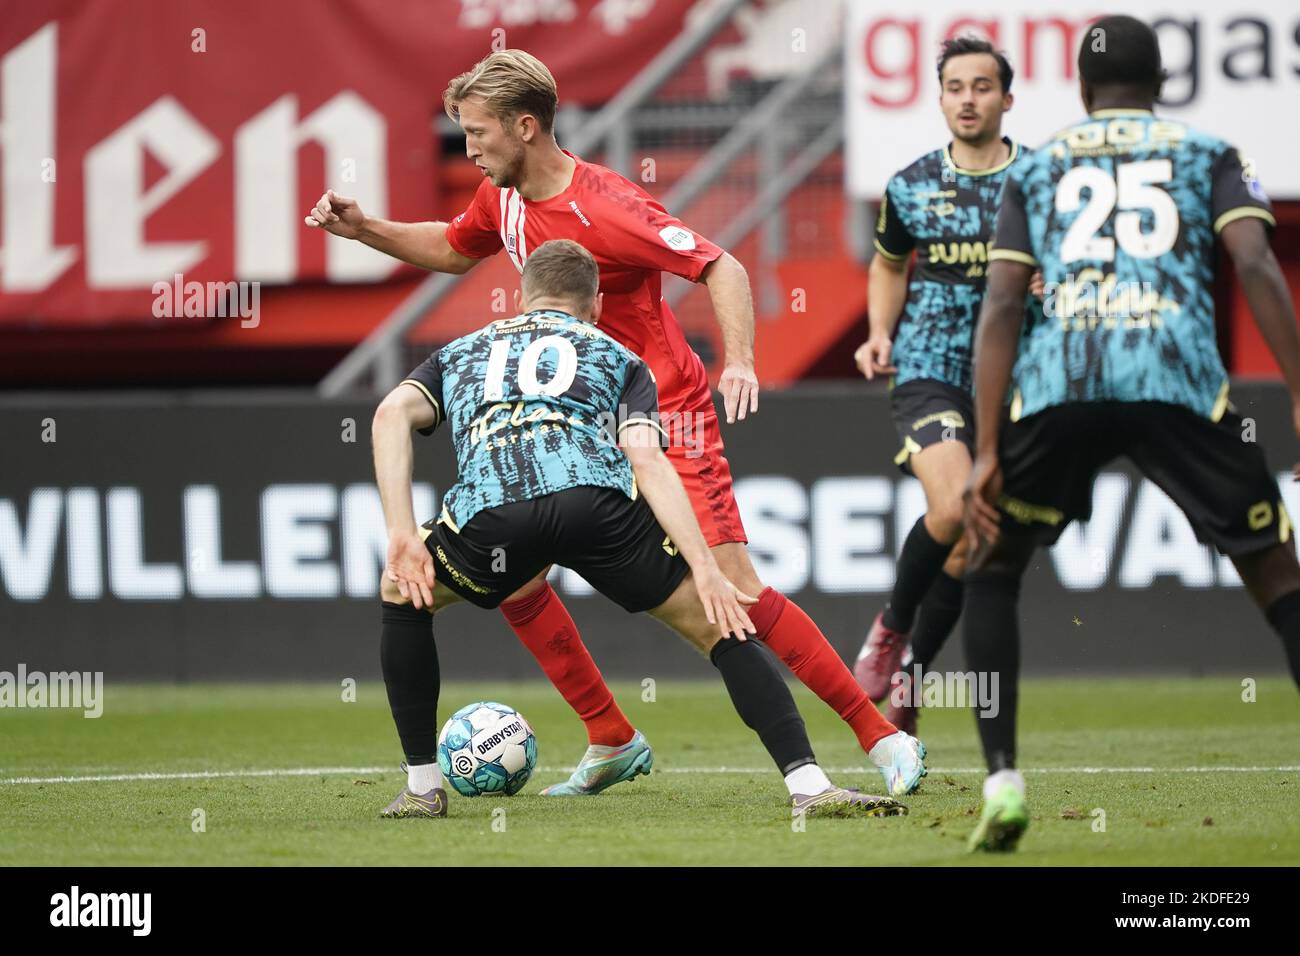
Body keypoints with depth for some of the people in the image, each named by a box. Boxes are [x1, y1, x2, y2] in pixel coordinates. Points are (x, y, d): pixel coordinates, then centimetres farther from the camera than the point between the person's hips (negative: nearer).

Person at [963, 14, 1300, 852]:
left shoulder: (1036, 170, 25)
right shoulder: (1207, 155, 21)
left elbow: (1002, 307, 12)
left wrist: (987, 455, 6)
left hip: (1059, 378, 1)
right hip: (1179, 376, -1)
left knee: (992, 569, 23)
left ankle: (1003, 780, 9)